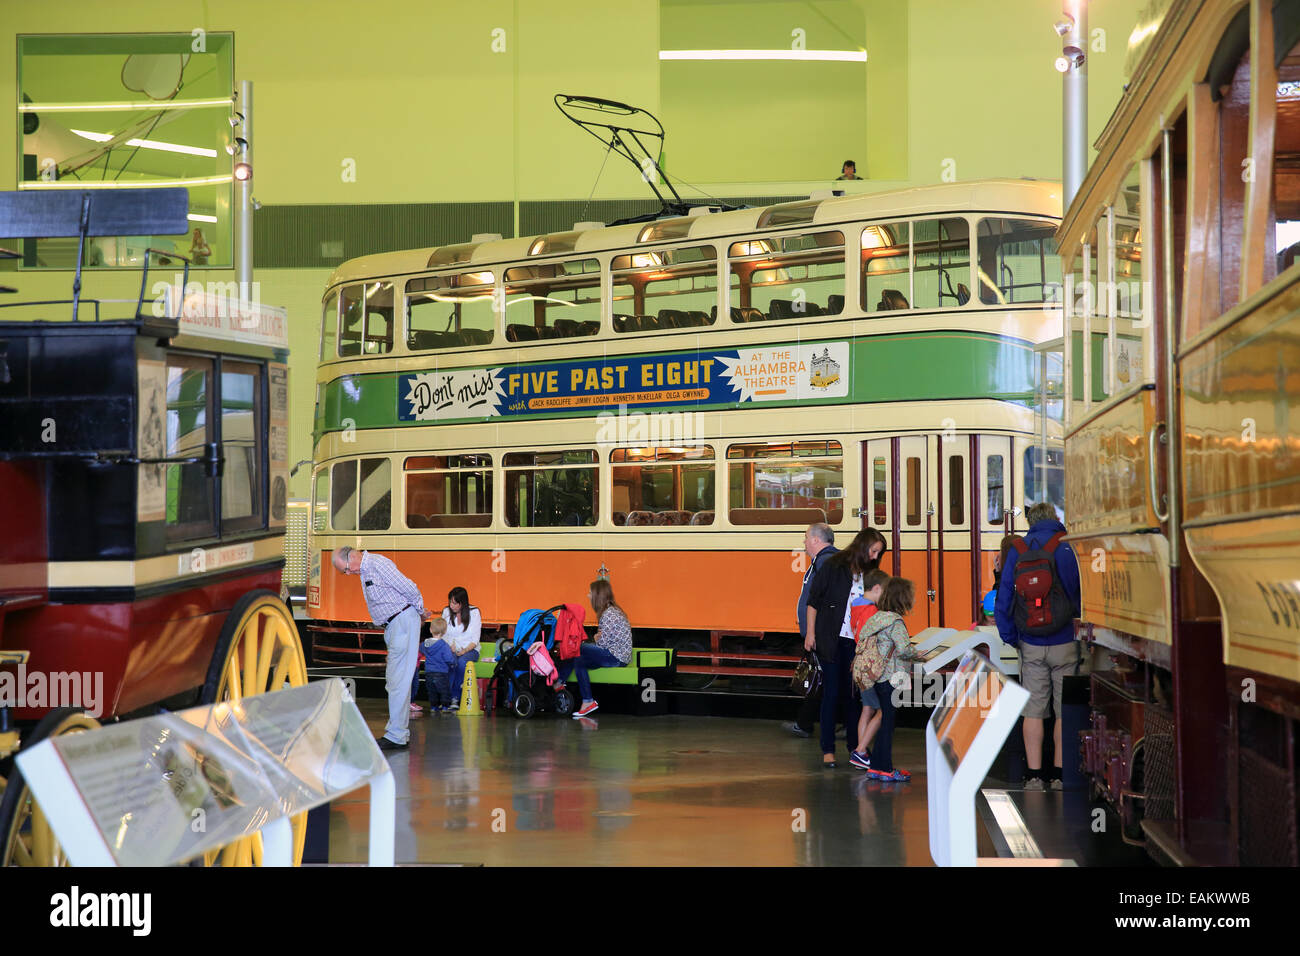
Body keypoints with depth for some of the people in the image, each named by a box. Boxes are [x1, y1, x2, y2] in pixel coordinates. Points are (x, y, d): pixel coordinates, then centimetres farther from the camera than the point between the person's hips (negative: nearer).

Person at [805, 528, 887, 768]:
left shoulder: (869, 574, 8)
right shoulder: (834, 566, -7)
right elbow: (813, 600, -4)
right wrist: (810, 633, -7)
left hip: (856, 642, 4)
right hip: (831, 640, -4)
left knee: (853, 693, 8)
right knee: (831, 692, -1)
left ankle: (855, 746, 17)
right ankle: (827, 749, 5)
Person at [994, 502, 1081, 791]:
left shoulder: (1017, 550, 3)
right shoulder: (1069, 548, -4)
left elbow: (1004, 596, 2)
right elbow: (1082, 595, -3)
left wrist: (1010, 637, 9)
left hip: (1031, 645, 2)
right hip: (1064, 642, -2)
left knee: (1033, 710, 5)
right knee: (1065, 711, 6)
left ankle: (1034, 775, 3)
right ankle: (1059, 774, 7)